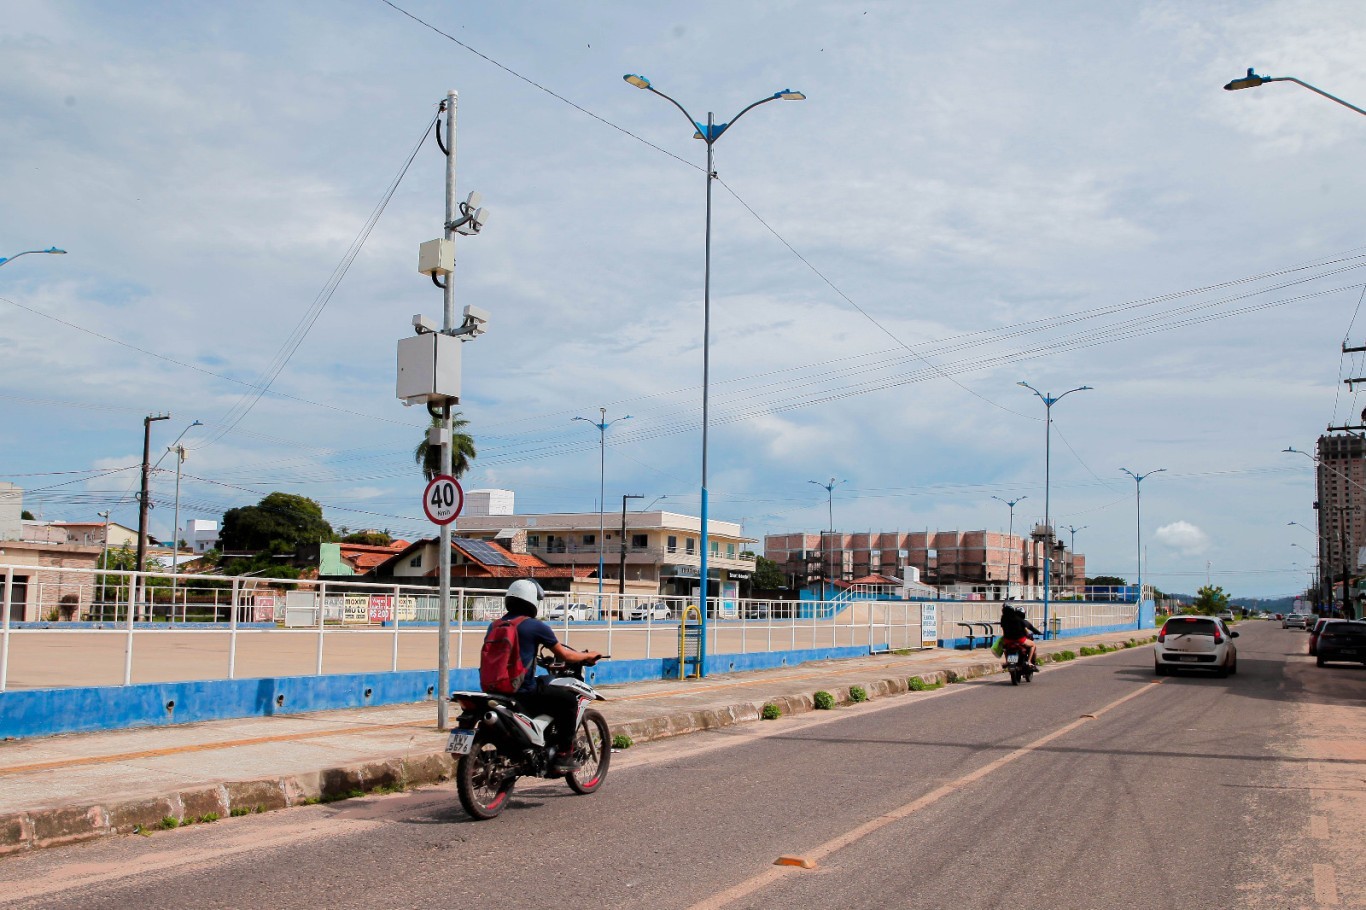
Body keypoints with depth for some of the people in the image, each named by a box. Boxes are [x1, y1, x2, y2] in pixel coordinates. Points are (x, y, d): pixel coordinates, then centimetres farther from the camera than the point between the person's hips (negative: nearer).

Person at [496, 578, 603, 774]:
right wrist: (588, 656, 17)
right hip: (524, 691, -7)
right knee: (569, 700, 7)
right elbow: (564, 655, 0)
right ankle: (563, 757, 5)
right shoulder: (535, 626, -8)